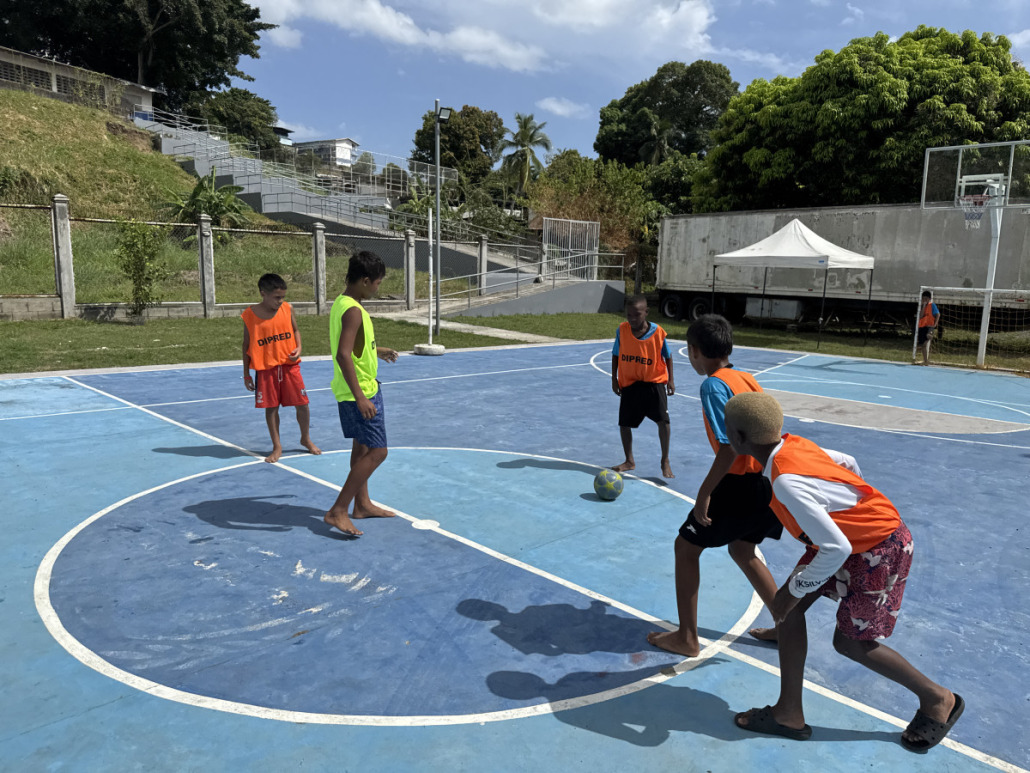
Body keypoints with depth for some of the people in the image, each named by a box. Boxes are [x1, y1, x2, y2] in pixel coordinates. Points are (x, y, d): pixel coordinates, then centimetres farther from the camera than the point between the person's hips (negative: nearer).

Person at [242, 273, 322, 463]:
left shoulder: (287, 309, -3)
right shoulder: (250, 315, -7)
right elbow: (246, 344, 2)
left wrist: (298, 348, -8)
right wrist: (246, 374, 4)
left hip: (289, 364, 2)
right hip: (265, 368, -1)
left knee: (302, 404, 4)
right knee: (271, 408, 6)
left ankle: (306, 439, 27)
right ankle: (277, 447, 21)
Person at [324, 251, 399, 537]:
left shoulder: (341, 303, 9)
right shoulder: (353, 311, -22)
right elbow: (343, 355, -30)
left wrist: (376, 350, 32)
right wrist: (360, 398, -31)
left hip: (361, 390, 11)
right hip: (361, 391, -11)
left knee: (362, 447, 19)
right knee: (377, 451, -7)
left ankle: (362, 504, 31)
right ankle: (338, 511, -4)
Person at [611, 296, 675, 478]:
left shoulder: (657, 332, -12)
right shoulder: (622, 330, -9)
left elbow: (667, 356, 2)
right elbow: (616, 354, 4)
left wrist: (670, 380, -3)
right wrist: (614, 378, 1)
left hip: (654, 381, -2)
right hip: (629, 383, 2)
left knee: (663, 420, -16)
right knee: (624, 423, 7)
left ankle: (665, 461, 3)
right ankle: (629, 461, 28)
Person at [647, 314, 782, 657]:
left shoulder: (713, 385, -15)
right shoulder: (748, 379, 10)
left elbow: (730, 446, -23)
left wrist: (704, 494, -17)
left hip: (741, 484, -8)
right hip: (770, 480, 8)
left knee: (686, 547, 7)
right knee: (742, 550, 27)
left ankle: (687, 638, 15)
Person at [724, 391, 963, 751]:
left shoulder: (786, 483, -34)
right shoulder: (793, 445, -8)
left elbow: (836, 550, -32)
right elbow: (848, 464, 9)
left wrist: (793, 592, -20)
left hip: (879, 548, -9)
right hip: (854, 532, 9)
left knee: (850, 642, 6)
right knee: (790, 607, 4)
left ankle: (936, 699, 29)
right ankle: (788, 714, 13)